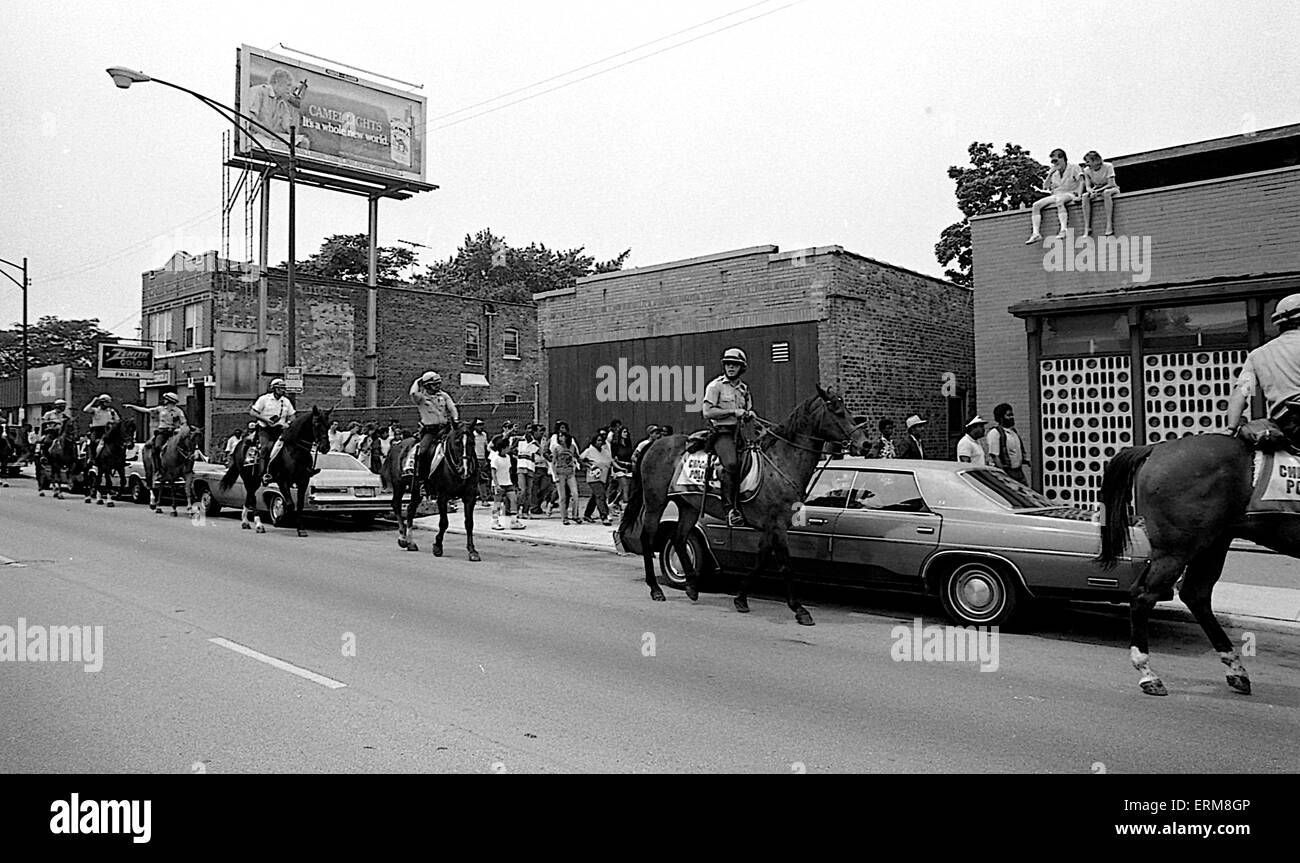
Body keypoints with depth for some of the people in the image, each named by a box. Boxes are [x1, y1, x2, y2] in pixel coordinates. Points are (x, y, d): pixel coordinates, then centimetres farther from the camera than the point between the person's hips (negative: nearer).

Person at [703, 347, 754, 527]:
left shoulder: (743, 388, 18)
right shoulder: (716, 385, 0)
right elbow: (707, 412, -10)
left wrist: (749, 414, 6)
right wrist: (733, 411, -12)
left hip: (739, 432, 7)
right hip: (722, 432, -7)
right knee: (731, 464, -28)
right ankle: (730, 508, -27)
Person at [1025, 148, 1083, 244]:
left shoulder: (1074, 168, 2)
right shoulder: (1054, 173, 16)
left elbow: (1081, 182, -7)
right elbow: (1045, 188, 10)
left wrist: (1078, 195, -21)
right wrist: (1050, 174, -1)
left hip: (1069, 194, -6)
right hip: (1056, 195, 6)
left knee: (1059, 200, -41)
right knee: (1036, 205, -15)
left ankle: (1064, 230, -49)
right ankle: (1036, 234, -24)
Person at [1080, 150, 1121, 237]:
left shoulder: (1108, 166, -16)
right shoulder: (1087, 170, -4)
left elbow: (1111, 184, -20)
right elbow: (1088, 187, -6)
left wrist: (1097, 190, -30)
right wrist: (1091, 192, -29)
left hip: (1112, 189, -4)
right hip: (1097, 191, 4)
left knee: (1106, 193, -40)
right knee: (1085, 196, -26)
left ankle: (1109, 225, -42)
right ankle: (1087, 227, -31)